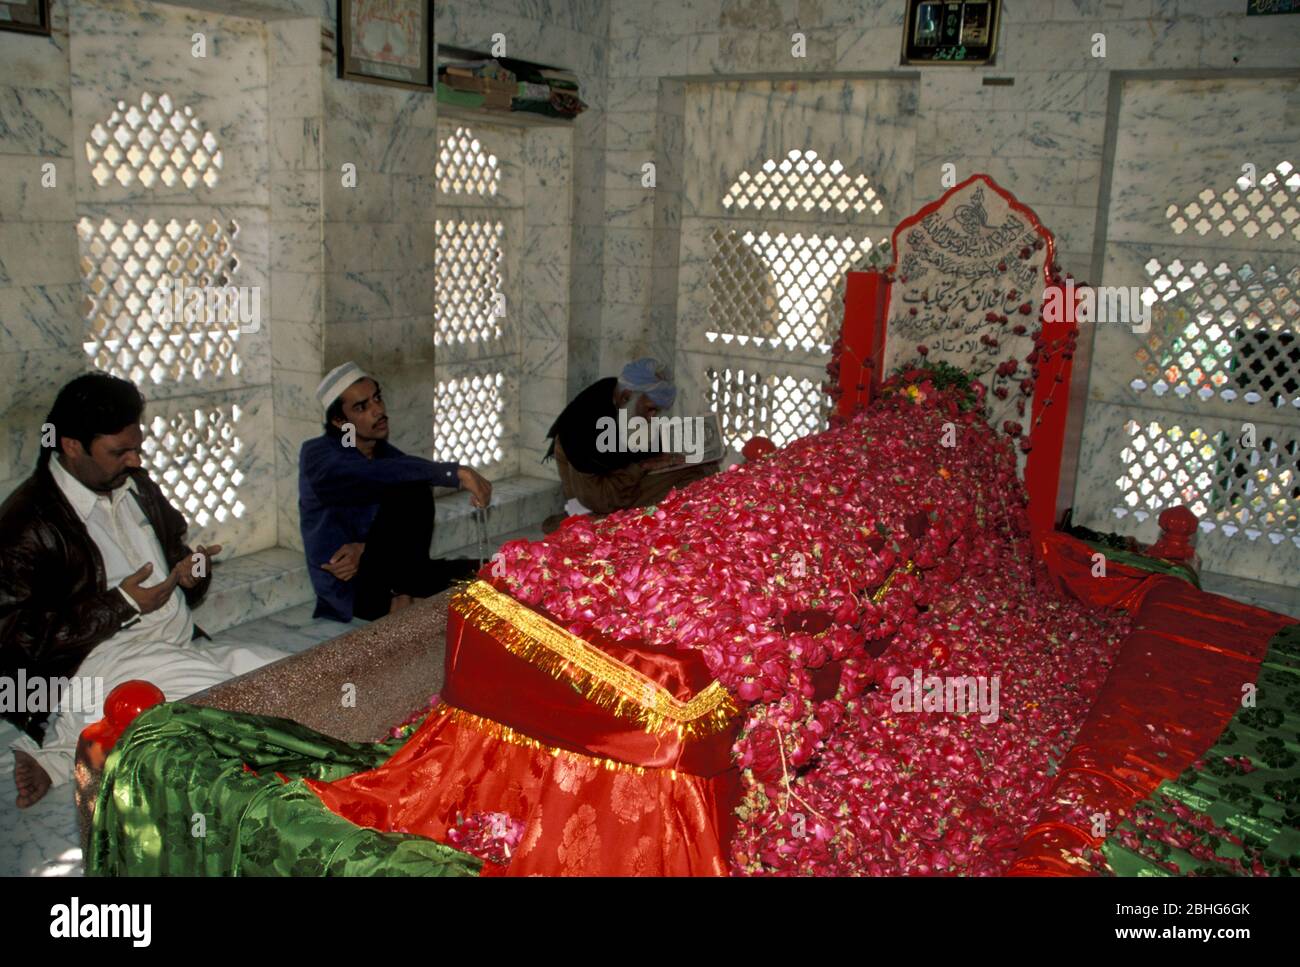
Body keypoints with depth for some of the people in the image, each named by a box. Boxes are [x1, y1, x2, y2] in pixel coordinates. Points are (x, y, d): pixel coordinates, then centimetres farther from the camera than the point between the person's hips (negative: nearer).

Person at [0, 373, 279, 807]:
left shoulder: (137, 486, 13)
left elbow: (175, 550, 27)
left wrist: (191, 572, 2)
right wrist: (120, 605, -15)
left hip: (182, 647, 10)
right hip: (100, 660, -10)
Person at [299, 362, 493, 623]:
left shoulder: (387, 453, 9)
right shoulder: (318, 456, -11)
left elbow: (414, 529, -1)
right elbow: (382, 475, -34)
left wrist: (366, 549, -19)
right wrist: (456, 473, -42)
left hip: (384, 573, 6)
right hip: (351, 591, -6)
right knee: (413, 492, -25)